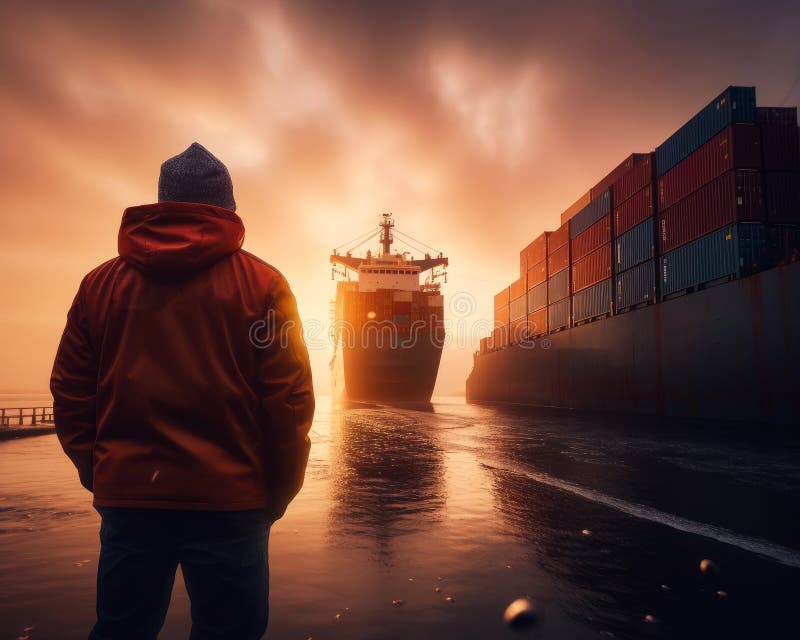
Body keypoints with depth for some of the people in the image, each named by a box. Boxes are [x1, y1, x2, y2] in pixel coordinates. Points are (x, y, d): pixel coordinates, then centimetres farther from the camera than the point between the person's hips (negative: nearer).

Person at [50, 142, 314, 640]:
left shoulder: (100, 283, 5)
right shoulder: (261, 284, -5)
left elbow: (70, 393, 5)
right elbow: (290, 400, -9)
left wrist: (98, 474, 14)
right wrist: (280, 492, 2)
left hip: (126, 495, 4)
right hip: (228, 502, -3)